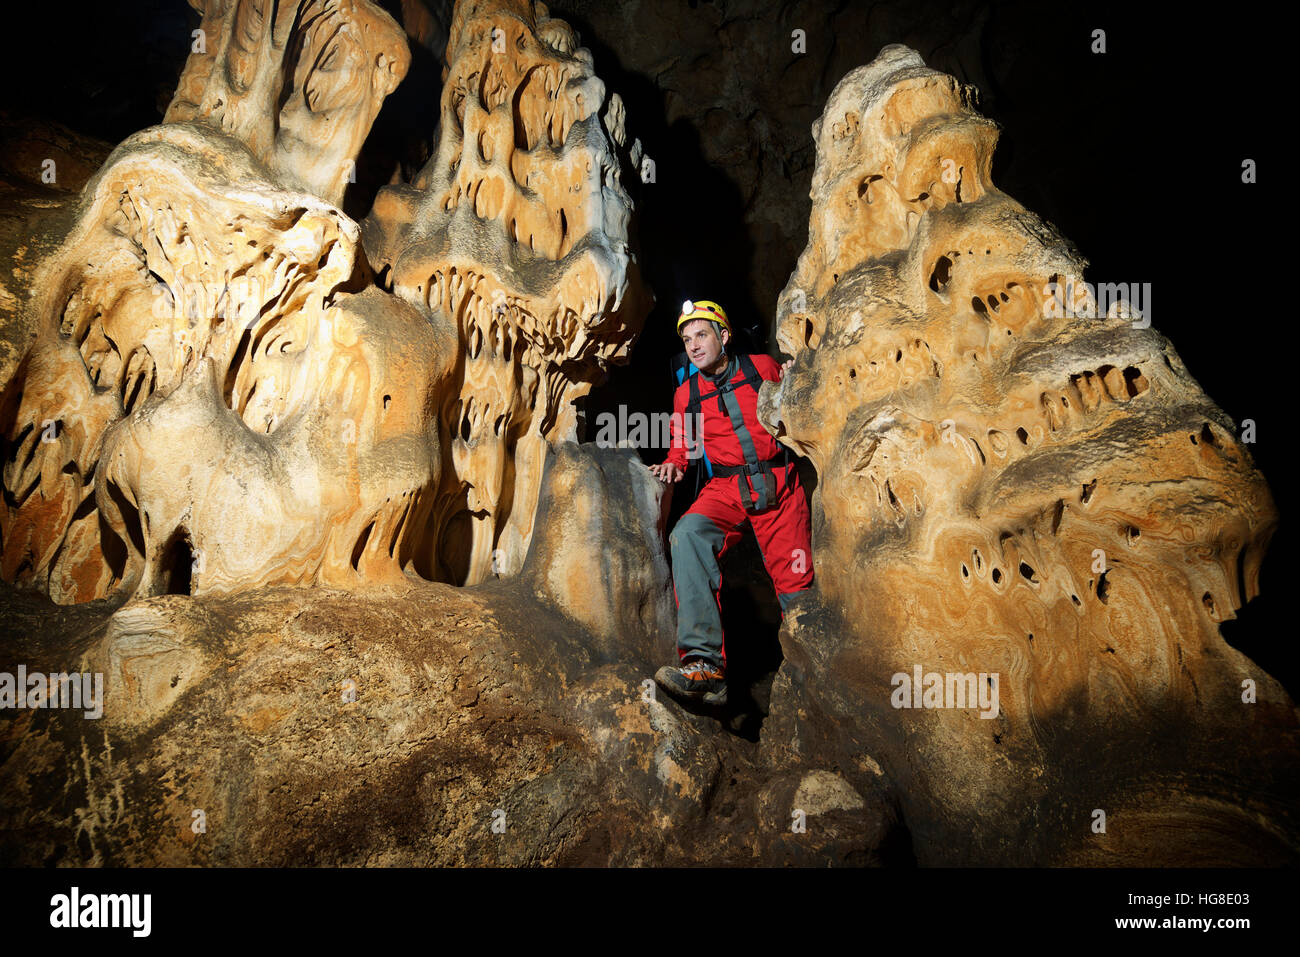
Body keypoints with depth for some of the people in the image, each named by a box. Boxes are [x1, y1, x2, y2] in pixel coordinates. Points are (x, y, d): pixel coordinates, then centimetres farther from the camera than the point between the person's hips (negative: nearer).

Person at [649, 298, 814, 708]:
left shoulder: (763, 367, 6)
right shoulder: (686, 395, 12)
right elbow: (680, 445, 23)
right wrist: (673, 465, 0)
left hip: (779, 483, -1)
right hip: (726, 488, 1)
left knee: (795, 583, -7)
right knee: (688, 533, -32)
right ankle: (705, 664, -39)